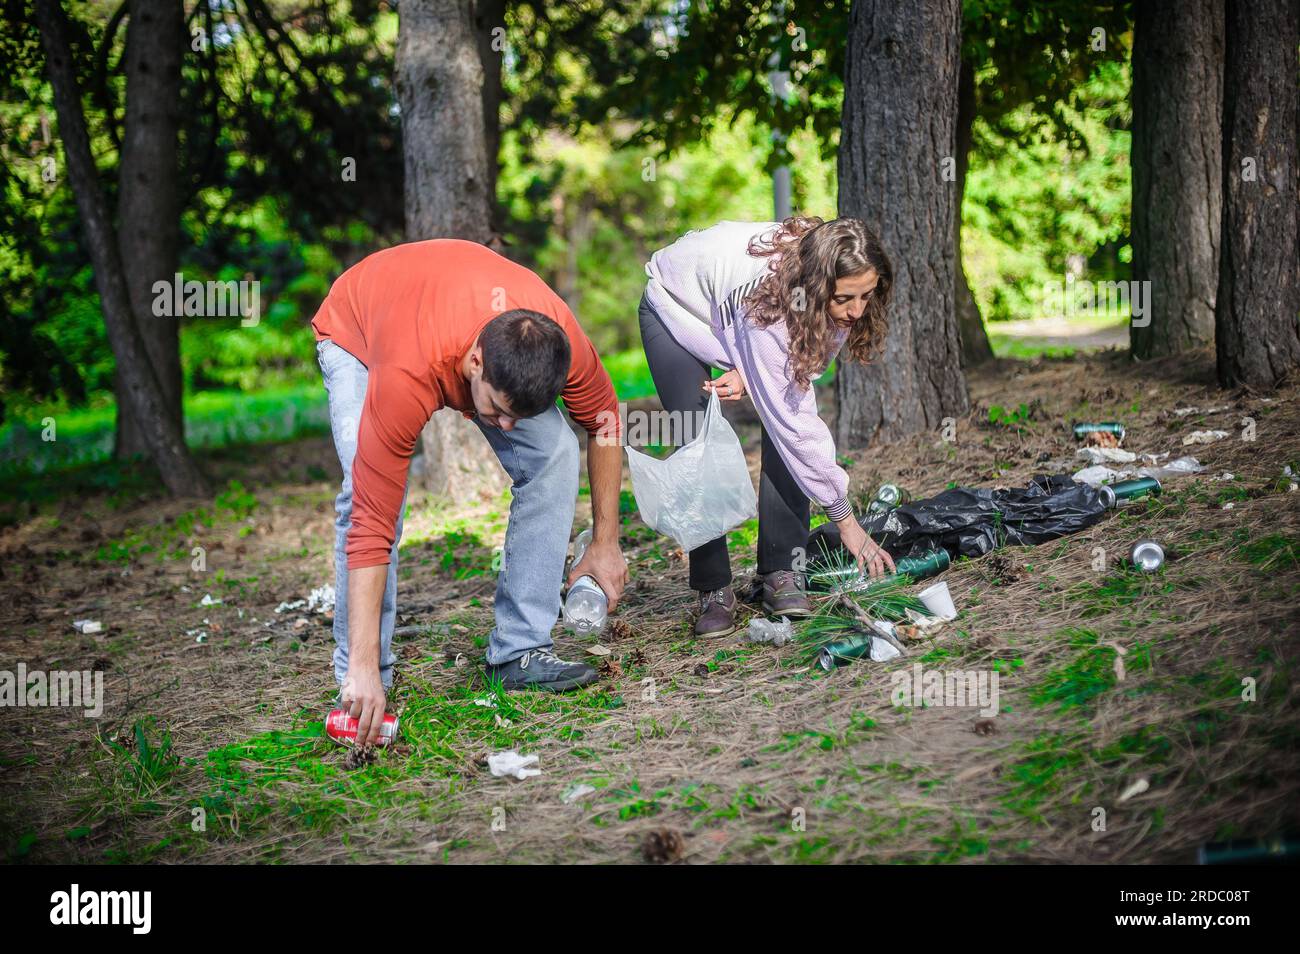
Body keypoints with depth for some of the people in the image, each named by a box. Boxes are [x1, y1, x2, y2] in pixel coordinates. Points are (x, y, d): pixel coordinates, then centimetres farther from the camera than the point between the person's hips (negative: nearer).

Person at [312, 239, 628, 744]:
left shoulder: (557, 339, -35)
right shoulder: (407, 379, -46)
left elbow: (604, 421, -13)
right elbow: (372, 522, -44)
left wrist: (605, 543, -9)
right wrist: (364, 671, -45)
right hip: (357, 329, -4)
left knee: (553, 456, -16)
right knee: (366, 492, -28)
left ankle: (519, 650, -6)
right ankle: (362, 678, -16)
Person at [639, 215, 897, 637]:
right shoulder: (766, 302, -44)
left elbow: (807, 351, -6)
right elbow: (794, 423, -39)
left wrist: (747, 376, -28)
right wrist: (845, 519, -35)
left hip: (734, 312, 5)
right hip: (677, 306, -5)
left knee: (781, 438, -16)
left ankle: (781, 572, -11)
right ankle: (713, 589, -5)